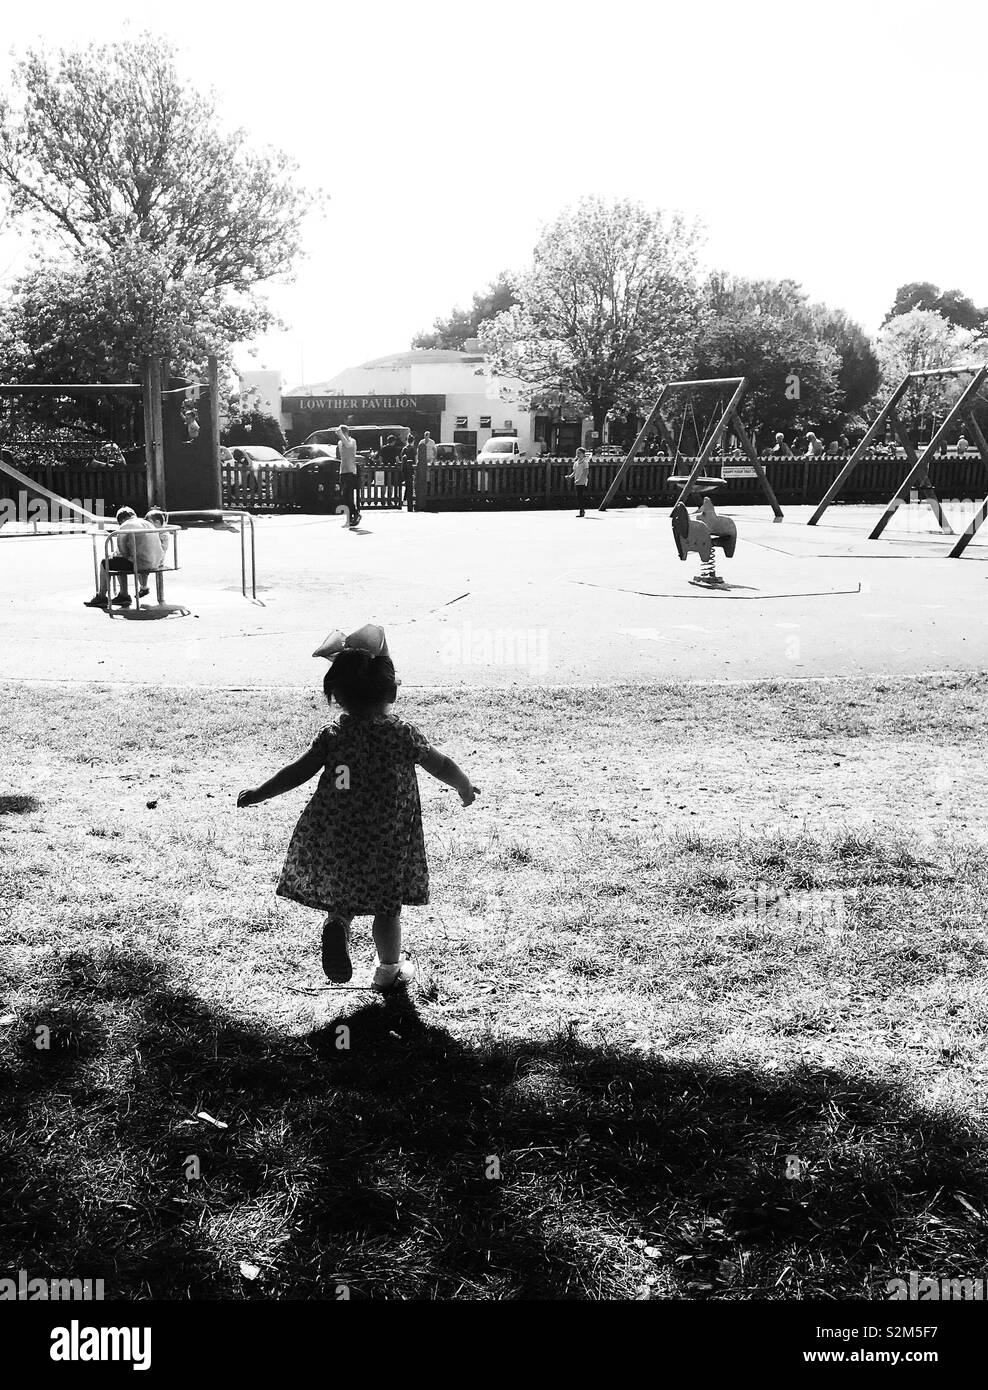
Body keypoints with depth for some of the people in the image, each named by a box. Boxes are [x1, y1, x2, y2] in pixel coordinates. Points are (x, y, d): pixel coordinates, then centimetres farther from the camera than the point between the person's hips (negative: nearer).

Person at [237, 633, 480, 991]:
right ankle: (389, 970, 28)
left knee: (343, 898, 24)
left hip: (330, 837, 3)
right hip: (384, 841, -2)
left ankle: (336, 923, -6)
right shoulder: (402, 733, -7)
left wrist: (258, 794, 9)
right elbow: (441, 765, -1)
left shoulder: (333, 735, -1)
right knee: (387, 907, 15)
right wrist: (465, 787, 18)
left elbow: (298, 772, -2)